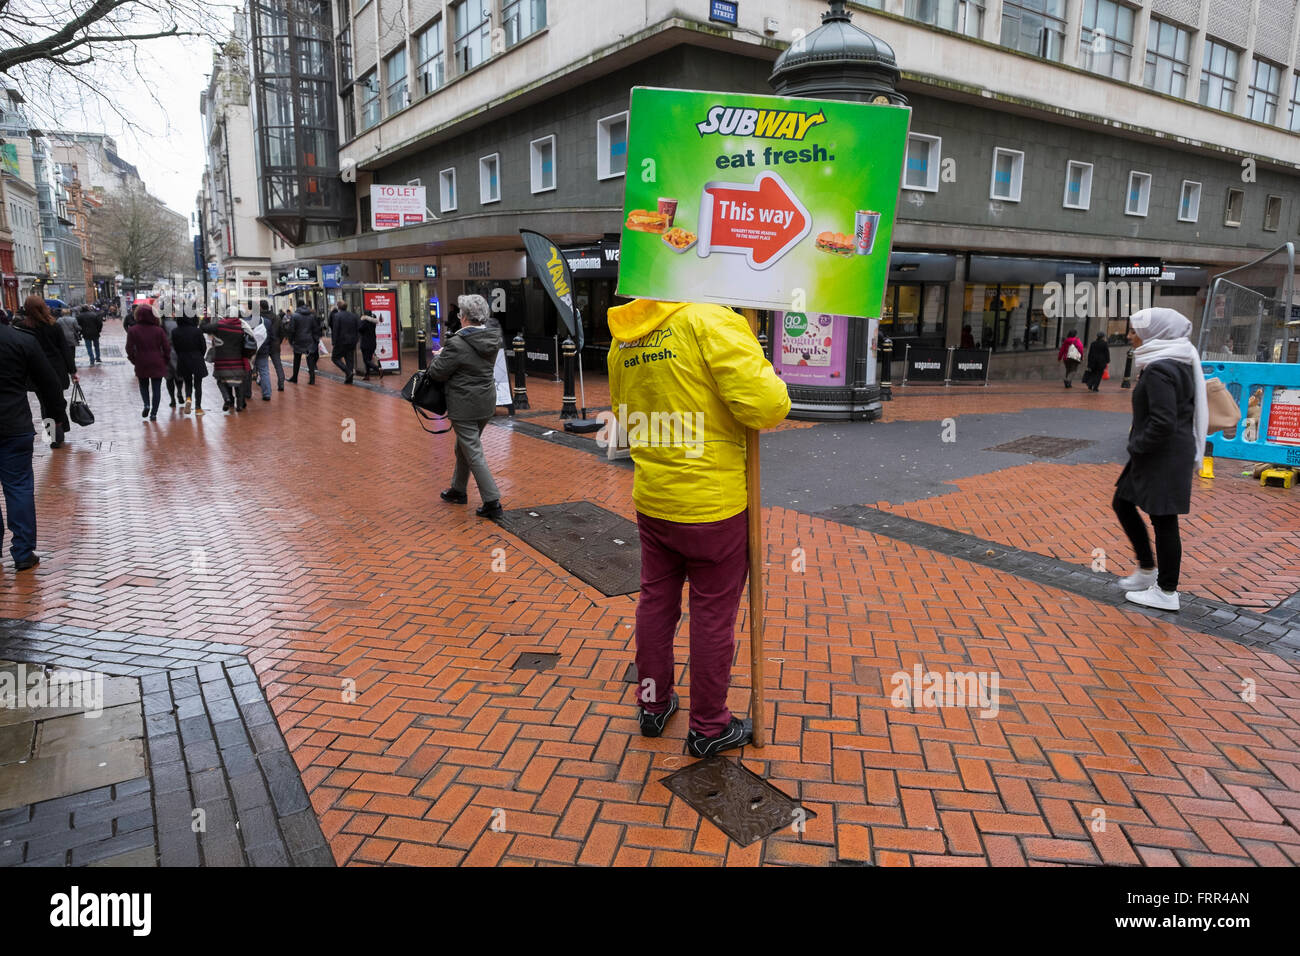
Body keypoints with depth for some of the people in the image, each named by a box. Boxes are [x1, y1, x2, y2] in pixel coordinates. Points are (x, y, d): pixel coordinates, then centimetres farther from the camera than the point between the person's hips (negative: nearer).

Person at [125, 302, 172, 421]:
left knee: (143, 385, 21)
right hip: (157, 363, 0)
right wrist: (166, 360, 9)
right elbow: (167, 347, -4)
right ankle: (154, 413, 3)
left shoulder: (133, 330, -5)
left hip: (141, 364, 0)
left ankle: (146, 404, -2)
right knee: (156, 388, 4)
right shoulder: (158, 330, -5)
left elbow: (129, 348, -6)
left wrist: (134, 360, 9)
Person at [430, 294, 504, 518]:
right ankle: (458, 490, 38)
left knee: (473, 453, -3)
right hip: (486, 403, 8)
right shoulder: (491, 340, 3)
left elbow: (438, 373, -13)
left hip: (465, 407, -8)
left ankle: (492, 502, -3)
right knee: (463, 447, 23)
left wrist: (439, 357, 8)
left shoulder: (457, 344, -21)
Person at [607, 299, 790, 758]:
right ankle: (709, 728, 24)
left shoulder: (624, 337, 4)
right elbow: (765, 403, -25)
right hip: (714, 503, -6)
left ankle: (653, 706, 36)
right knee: (713, 615, 8)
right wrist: (776, 395, -4)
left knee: (656, 602, 19)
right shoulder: (710, 319, -19)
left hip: (652, 500, 7)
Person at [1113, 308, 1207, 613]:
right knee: (1122, 503, 18)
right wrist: (1138, 443, 12)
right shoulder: (1177, 363, 11)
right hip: (1157, 456, 10)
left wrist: (1136, 445, -12)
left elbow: (1163, 423, -27)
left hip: (1164, 458, -10)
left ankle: (1167, 592, 12)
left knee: (1163, 520, 0)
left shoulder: (1159, 370, -21)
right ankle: (1147, 569, 28)